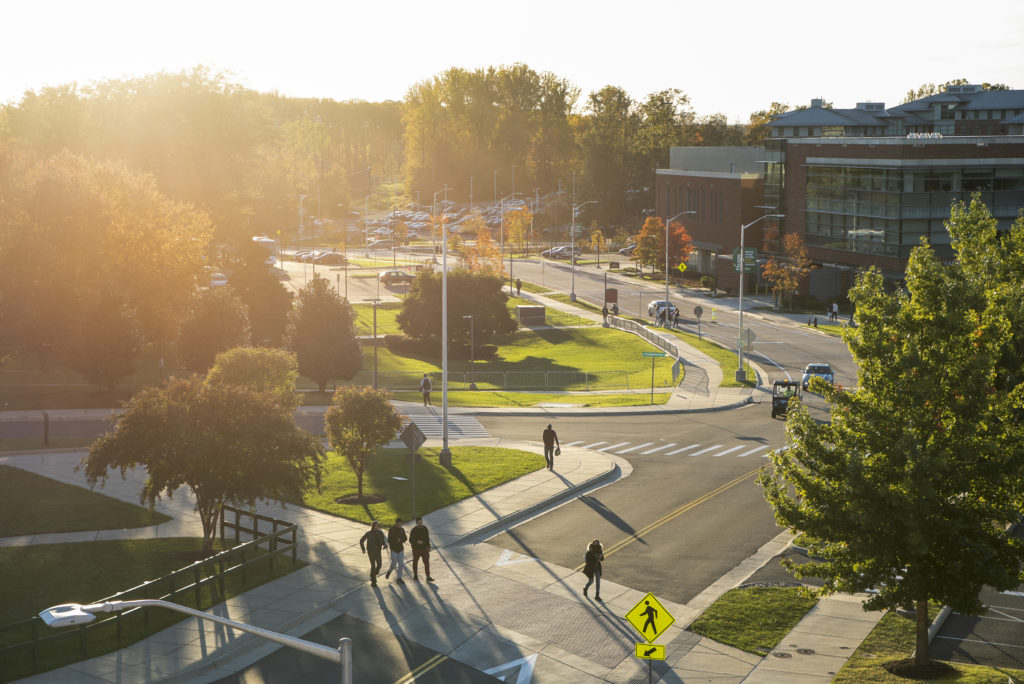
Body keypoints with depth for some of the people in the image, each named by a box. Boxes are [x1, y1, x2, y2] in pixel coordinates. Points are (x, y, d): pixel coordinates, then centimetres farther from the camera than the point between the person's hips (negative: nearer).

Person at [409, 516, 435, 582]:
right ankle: (415, 575, 33)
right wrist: (417, 541, -29)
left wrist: (428, 547, 12)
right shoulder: (414, 530, -14)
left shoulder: (425, 528, 0)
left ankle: (428, 577, -5)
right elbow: (410, 540, -12)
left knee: (427, 562, -5)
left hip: (424, 548, 3)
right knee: (415, 562, 14)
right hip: (416, 549, -3)